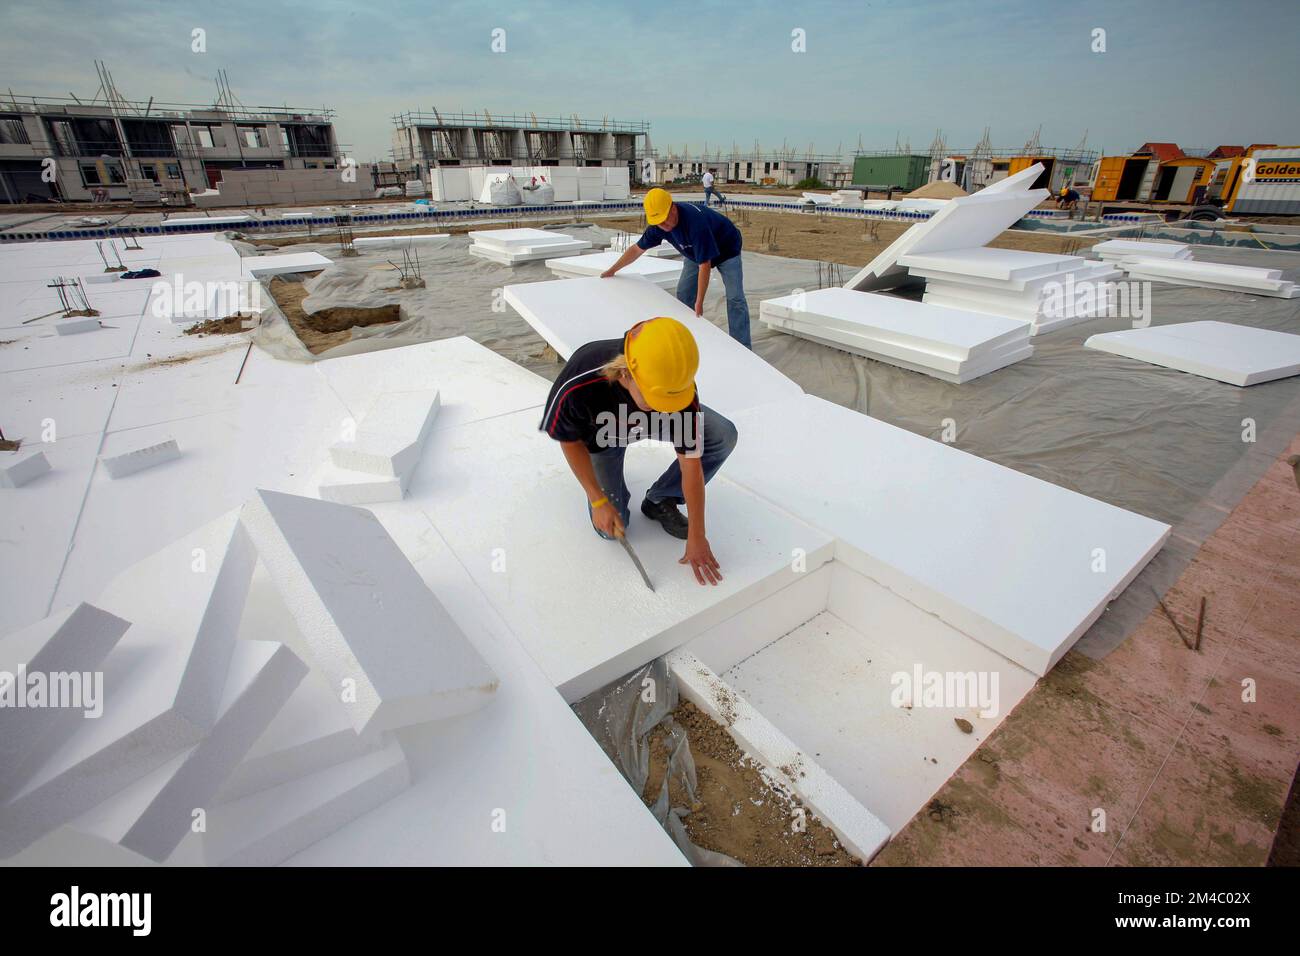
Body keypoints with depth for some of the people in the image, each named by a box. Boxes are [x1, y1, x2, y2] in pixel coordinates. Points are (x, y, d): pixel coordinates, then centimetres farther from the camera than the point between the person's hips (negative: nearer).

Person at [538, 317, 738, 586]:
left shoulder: (678, 385, -38)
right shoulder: (578, 384, -43)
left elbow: (691, 464, -28)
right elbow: (570, 441, -20)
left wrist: (697, 537, -21)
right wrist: (598, 501, -19)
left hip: (651, 421, 2)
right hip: (602, 432, -1)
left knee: (724, 437, -21)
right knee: (610, 527, -8)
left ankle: (660, 500, 1)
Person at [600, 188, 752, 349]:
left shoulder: (695, 221, -42)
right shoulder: (658, 224, -21)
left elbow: (704, 265, -39)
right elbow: (637, 249, -6)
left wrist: (699, 302, -36)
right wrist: (612, 270, -1)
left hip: (726, 250, -7)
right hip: (696, 252, 7)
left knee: (735, 298, -16)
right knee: (683, 294, 1)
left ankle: (742, 348, -13)